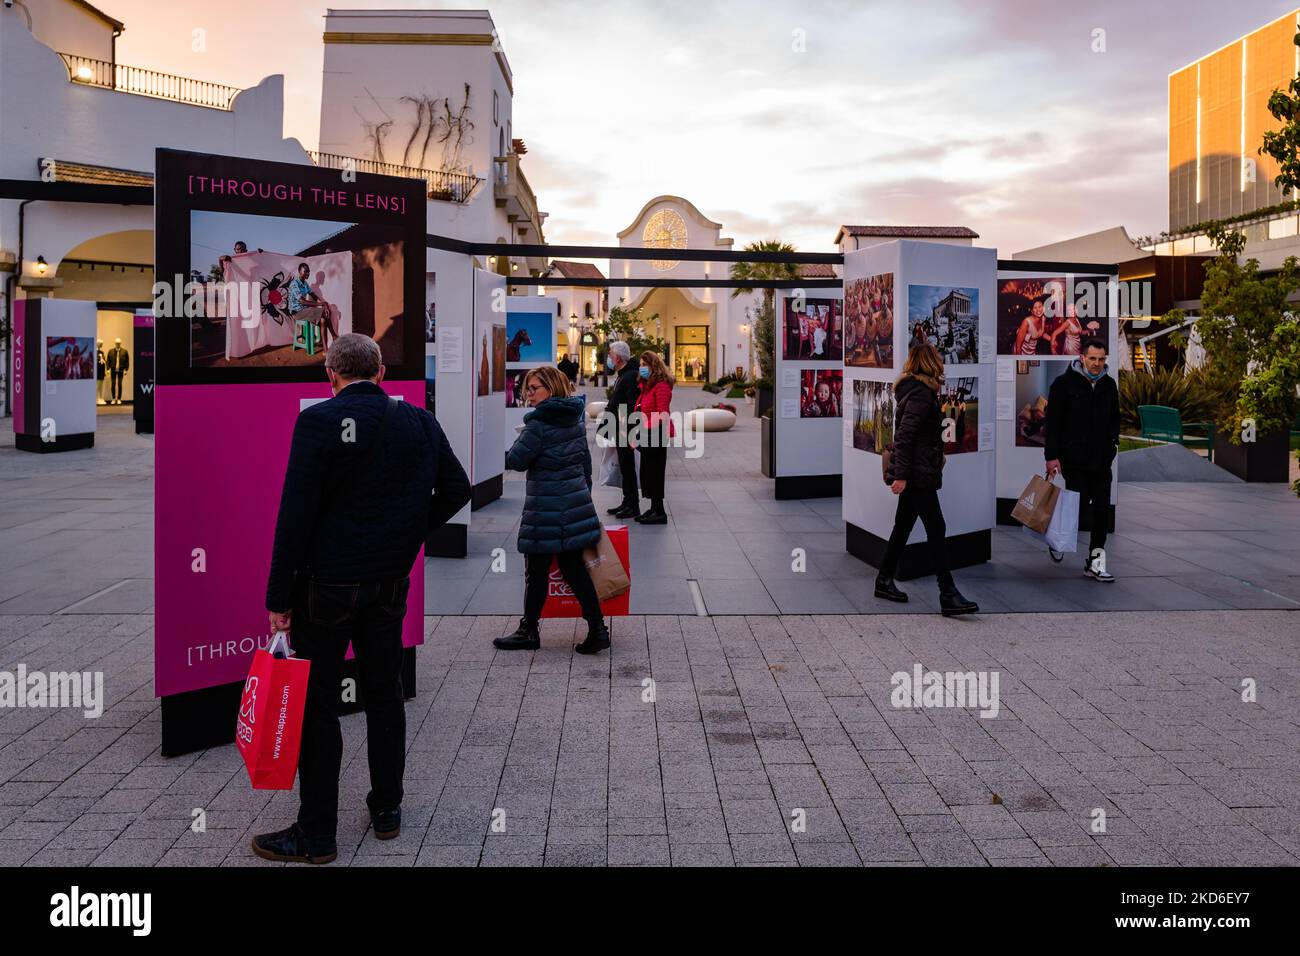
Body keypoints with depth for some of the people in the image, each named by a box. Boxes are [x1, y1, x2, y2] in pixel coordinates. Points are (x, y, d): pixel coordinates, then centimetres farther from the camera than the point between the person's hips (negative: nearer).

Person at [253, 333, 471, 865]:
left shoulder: (319, 421, -13)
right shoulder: (420, 423, 3)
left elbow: (295, 514, -15)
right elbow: (457, 490, 8)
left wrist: (279, 597, -10)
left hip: (326, 584, -5)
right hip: (390, 583, 5)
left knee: (317, 706, 4)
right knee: (384, 694, 17)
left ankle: (316, 835, 12)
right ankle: (387, 809, 29)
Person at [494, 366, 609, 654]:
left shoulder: (539, 423, -14)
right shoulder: (575, 419, 11)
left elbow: (516, 460, -11)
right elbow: (586, 461, 17)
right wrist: (584, 494, 24)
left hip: (546, 509, -8)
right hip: (576, 501, 8)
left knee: (537, 571, 5)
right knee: (574, 567, 10)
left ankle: (529, 631, 16)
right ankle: (597, 628, 6)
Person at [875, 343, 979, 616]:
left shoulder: (912, 389, 15)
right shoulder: (922, 393, -15)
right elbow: (905, 435, -21)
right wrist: (901, 475, -24)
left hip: (913, 474, 10)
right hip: (918, 474, -10)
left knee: (903, 527, 15)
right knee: (936, 530, -9)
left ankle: (884, 580, 25)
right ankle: (948, 596, -9)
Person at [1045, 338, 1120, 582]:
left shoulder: (1108, 385, 11)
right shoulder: (1064, 383, -6)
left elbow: (1115, 417, 25)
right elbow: (1052, 421, -7)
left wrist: (1113, 439, 8)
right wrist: (1051, 456, -12)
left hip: (1101, 459, 5)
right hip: (1073, 459, -5)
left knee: (1102, 508, 1)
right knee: (1078, 506, -3)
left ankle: (1096, 559, 6)